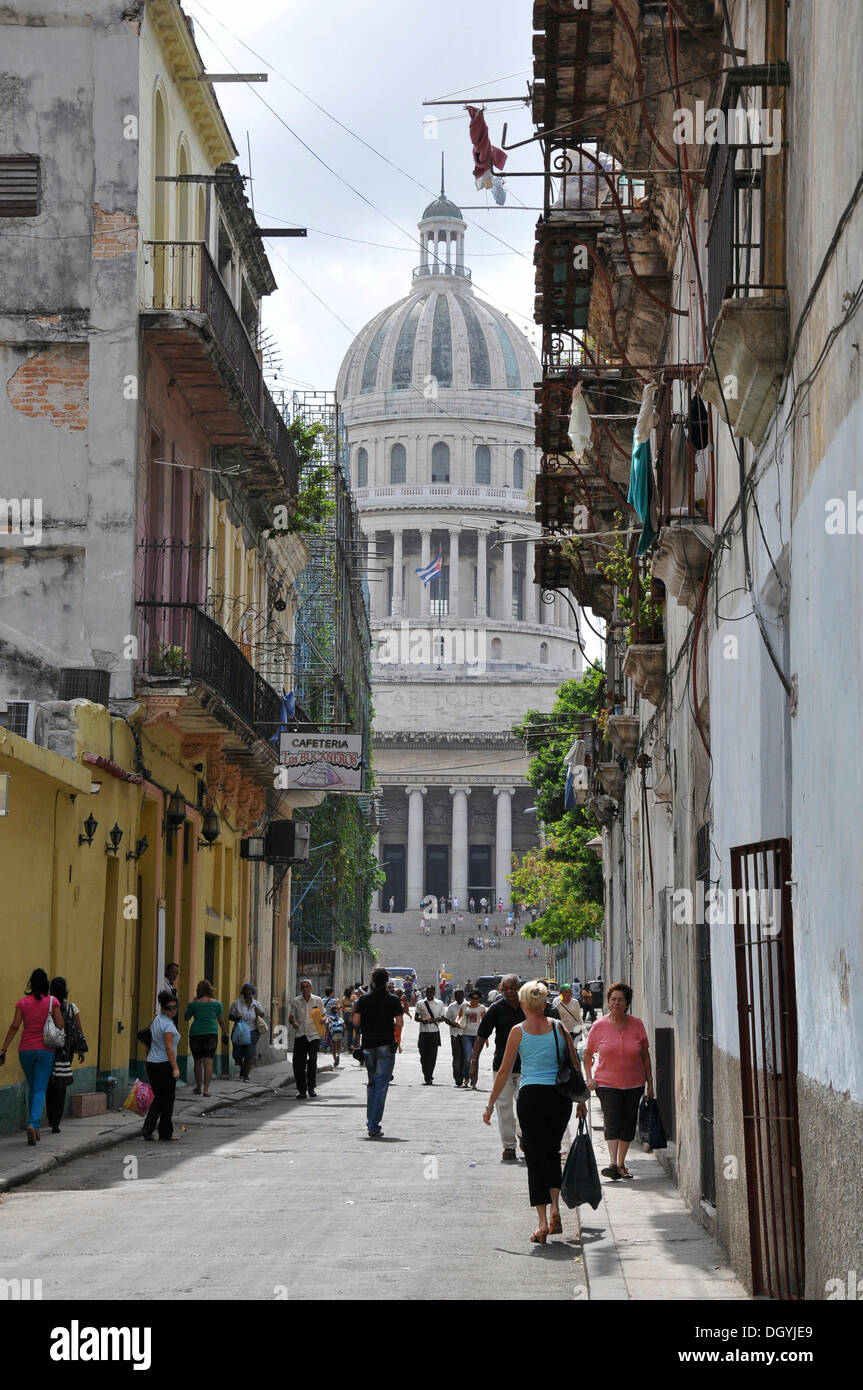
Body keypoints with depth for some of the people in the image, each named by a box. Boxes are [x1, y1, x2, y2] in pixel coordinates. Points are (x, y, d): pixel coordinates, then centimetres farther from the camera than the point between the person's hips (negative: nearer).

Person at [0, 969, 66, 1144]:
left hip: (26, 1050, 2)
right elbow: (60, 1026, -6)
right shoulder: (53, 1001, -4)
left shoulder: (23, 1002, -2)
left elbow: (14, 1027, -6)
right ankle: (33, 1124, -20)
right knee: (40, 1089, -1)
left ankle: (33, 1125, 21)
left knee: (32, 1087, 19)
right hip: (46, 1050, -2)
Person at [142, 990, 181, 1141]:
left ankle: (147, 1129, -1)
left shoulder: (156, 1020, 11)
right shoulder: (168, 1024, -16)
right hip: (164, 1065, -8)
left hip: (152, 1064, 8)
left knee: (157, 1098, 13)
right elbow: (169, 1048, -22)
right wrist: (175, 1068, -23)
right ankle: (165, 1133, 12)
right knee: (167, 1099, 5)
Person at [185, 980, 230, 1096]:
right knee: (209, 1062, -2)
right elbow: (221, 1020, 8)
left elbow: (186, 1017, 9)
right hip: (211, 1034, 0)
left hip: (196, 1034, 0)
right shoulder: (216, 1003, 2)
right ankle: (206, 1089, -12)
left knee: (198, 1062, 13)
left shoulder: (194, 1004, -4)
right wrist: (225, 1033, 21)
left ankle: (198, 1087, 23)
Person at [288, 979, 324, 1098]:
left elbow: (323, 1016, 14)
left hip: (314, 1035, -1)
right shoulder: (295, 1001, 6)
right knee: (298, 1062, -5)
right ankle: (301, 1090, 4)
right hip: (300, 1034, 1)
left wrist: (322, 1020, -10)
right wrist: (293, 1022, -15)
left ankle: (311, 1088, 7)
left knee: (312, 1061, -9)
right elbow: (291, 1017, 7)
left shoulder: (318, 1001, 6)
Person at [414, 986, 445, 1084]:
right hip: (423, 1032, 1)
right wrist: (422, 1020, -13)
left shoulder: (439, 1004, 8)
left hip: (434, 1032, -1)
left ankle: (429, 1077, -7)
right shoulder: (420, 1003, 9)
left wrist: (434, 1020, -13)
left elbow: (442, 1018, 8)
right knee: (423, 1055, 1)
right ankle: (427, 1077, 15)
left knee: (432, 1055, -9)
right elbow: (416, 1017, 9)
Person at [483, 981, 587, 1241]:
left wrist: (490, 1105, 8)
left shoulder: (518, 1031, 0)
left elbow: (504, 1072, 1)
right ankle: (555, 1208, 7)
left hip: (531, 1095, -2)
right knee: (552, 1152, 20)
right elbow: (575, 1066, 7)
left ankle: (542, 1222, -5)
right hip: (560, 1095, 2)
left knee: (535, 1156, 2)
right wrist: (581, 1100, 17)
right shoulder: (559, 1028, 5)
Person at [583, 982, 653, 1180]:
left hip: (634, 1084, 2)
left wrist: (650, 1081, 7)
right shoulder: (599, 1026, -3)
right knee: (612, 1122, -16)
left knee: (628, 1125, 5)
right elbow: (588, 1053, 8)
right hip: (607, 1083, -2)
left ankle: (621, 1164, 18)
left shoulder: (637, 1025, 1)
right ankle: (612, 1164, -25)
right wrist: (589, 1077, -2)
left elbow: (645, 1054, 9)